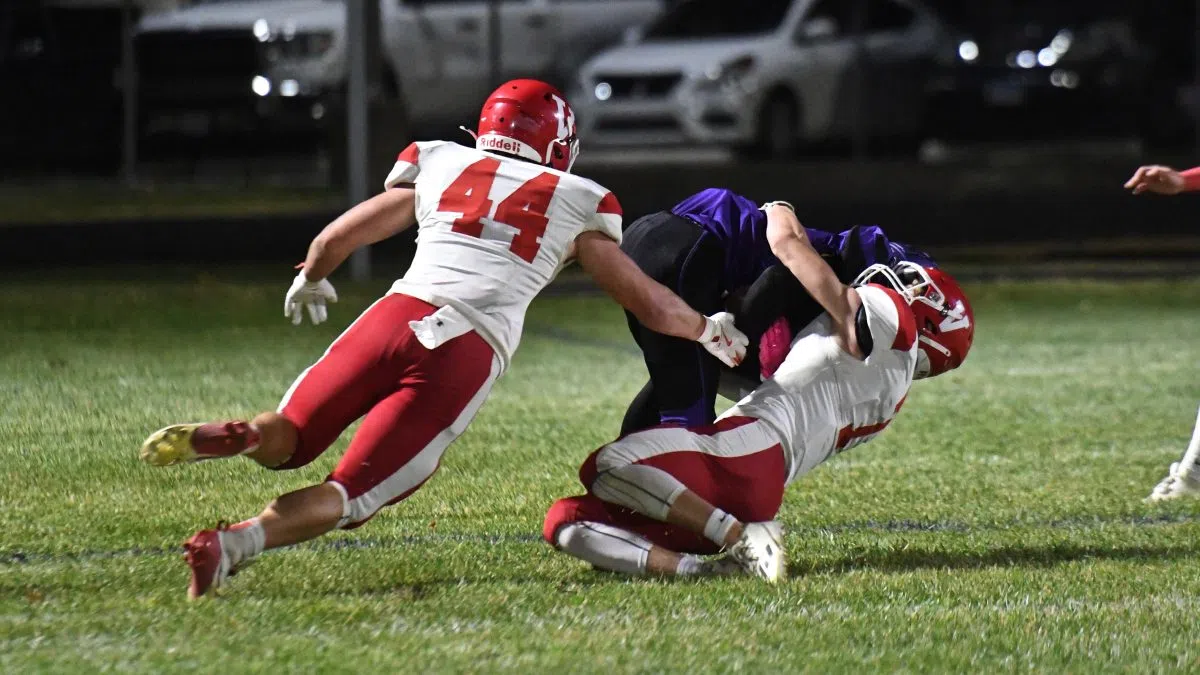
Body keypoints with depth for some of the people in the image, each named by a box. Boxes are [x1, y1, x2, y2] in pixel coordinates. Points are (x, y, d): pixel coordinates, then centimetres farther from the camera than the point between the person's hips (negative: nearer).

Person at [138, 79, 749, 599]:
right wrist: (710, 330, 43)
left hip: (400, 315, 2)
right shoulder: (576, 206, 17)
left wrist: (310, 282, 51)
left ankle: (243, 436, -24)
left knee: (287, 444, 14)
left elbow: (334, 239, 30)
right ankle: (236, 543, -29)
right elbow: (649, 305, 23)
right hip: (469, 358, -2)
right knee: (349, 496, 0)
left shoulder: (438, 167, 22)